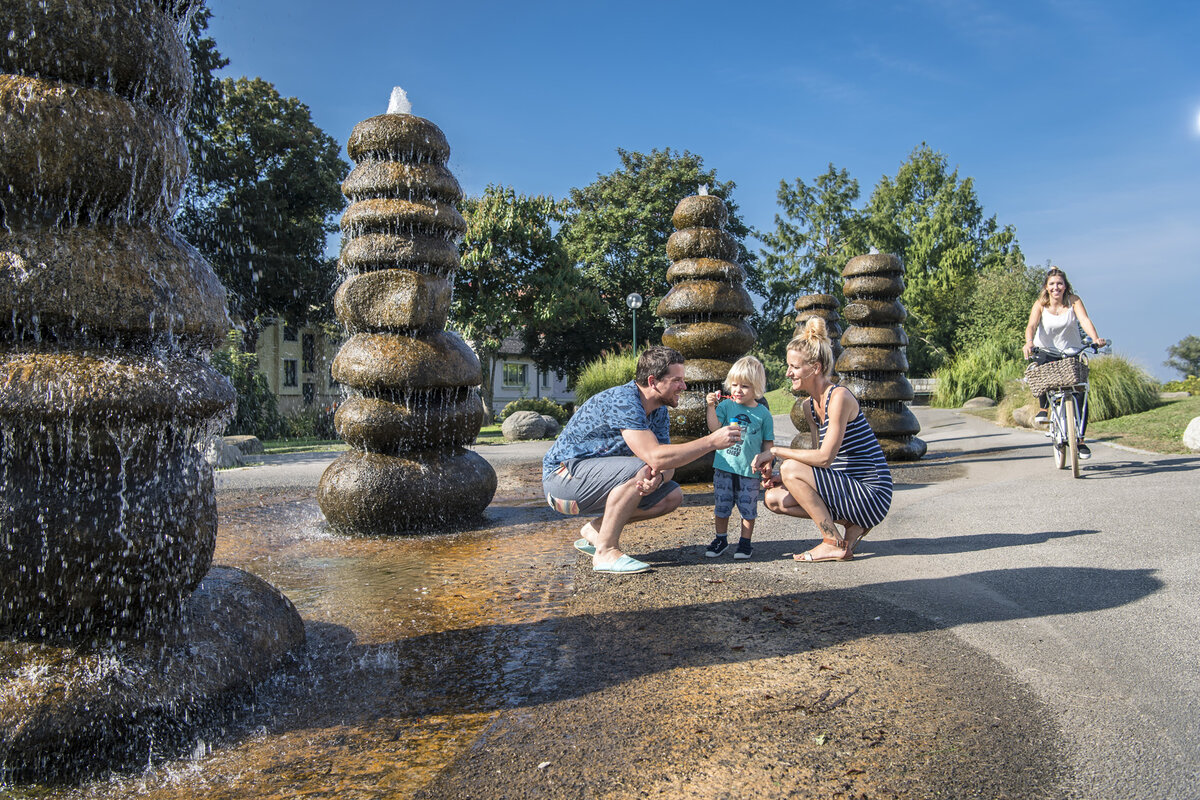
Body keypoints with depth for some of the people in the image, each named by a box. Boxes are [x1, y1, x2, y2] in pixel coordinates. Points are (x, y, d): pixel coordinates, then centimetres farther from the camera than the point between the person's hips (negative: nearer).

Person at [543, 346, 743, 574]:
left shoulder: (659, 411, 3)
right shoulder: (623, 401, -27)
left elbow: (667, 464, 0)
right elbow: (655, 457, -35)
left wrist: (659, 477, -25)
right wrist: (712, 441, -31)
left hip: (595, 481, 9)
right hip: (562, 475, -9)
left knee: (672, 496, -1)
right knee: (639, 471, -32)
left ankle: (595, 529, 7)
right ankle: (605, 552, -18)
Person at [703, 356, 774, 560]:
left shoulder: (763, 413, 3)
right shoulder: (726, 405, 2)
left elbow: (768, 442, 8)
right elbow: (714, 426, -13)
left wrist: (766, 459, -5)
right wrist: (711, 406, -25)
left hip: (750, 470, -1)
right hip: (724, 466, 1)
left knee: (748, 508, 5)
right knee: (721, 505, 9)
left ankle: (745, 542, 21)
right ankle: (721, 539, 25)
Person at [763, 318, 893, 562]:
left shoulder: (839, 396, -18)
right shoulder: (809, 405, 9)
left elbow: (824, 458, -23)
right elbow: (817, 460, 10)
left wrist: (776, 451, -16)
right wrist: (783, 478, -4)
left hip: (872, 495, -9)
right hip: (849, 490, 9)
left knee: (790, 468, -21)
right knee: (774, 499, 2)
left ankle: (834, 544, -8)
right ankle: (852, 525, 5)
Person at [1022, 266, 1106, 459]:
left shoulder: (1074, 301, -6)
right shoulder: (1040, 304, -7)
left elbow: (1085, 320, -21)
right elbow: (1032, 325, -22)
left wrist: (1095, 338, -40)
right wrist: (1029, 342, -43)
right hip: (1047, 351, 0)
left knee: (1080, 392, -10)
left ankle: (1080, 439, 0)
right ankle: (1044, 407, -8)